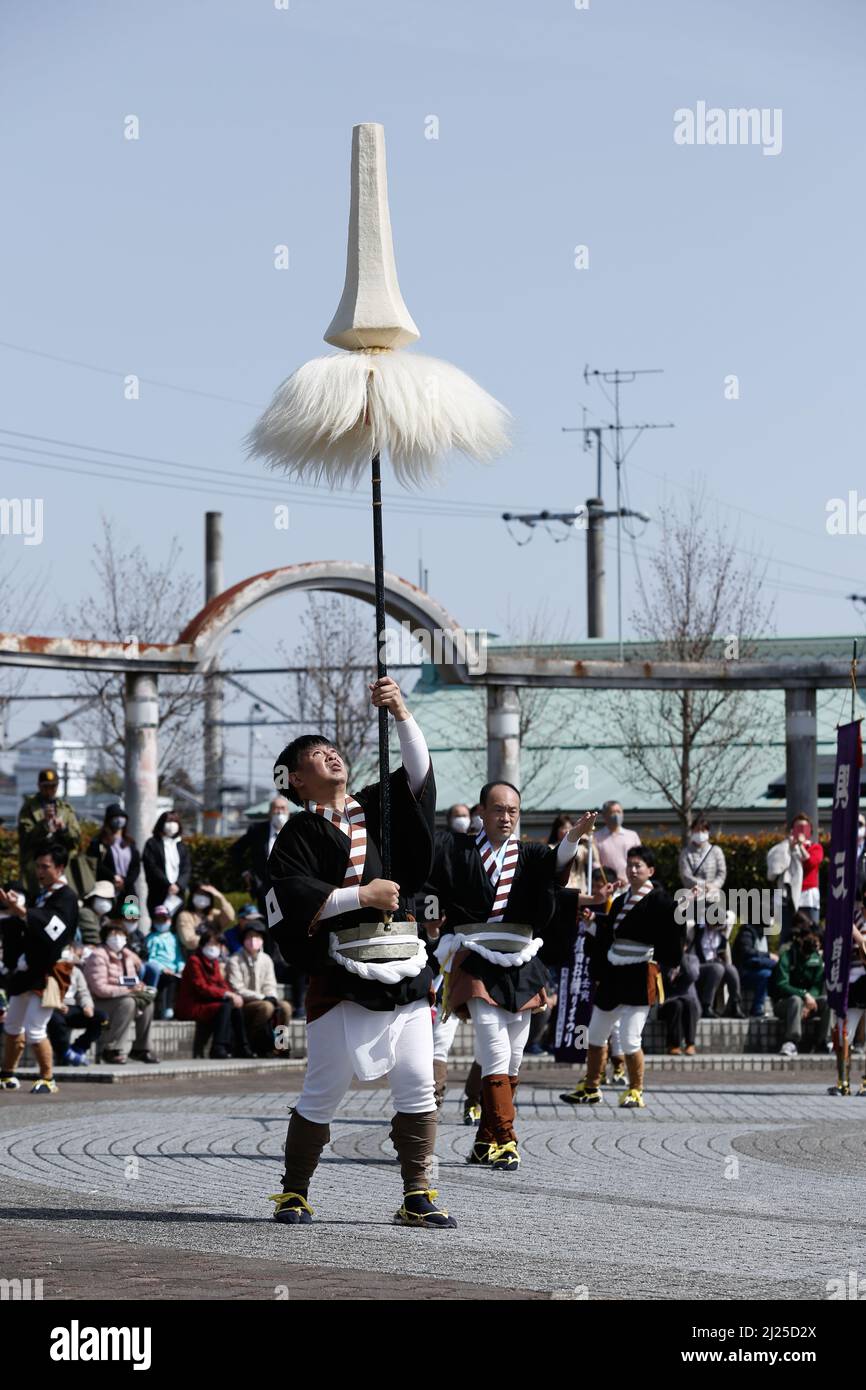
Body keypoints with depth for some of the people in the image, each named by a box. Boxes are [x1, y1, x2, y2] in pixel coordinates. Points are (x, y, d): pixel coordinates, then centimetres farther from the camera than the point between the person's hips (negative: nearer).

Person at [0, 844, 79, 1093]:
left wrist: (21, 911, -40)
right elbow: (22, 931, 16)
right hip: (26, 970, 9)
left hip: (47, 972, -9)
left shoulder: (66, 898, -12)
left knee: (35, 1030, -12)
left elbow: (52, 929, -29)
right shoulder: (38, 895, 14)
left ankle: (47, 1079, 3)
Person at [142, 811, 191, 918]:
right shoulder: (152, 844, 4)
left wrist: (178, 885, -9)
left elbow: (187, 869, 9)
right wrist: (168, 885, -14)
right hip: (159, 896, -3)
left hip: (178, 896, 3)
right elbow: (152, 868, -5)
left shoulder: (181, 846, 17)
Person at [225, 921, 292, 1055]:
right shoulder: (234, 961, -9)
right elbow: (238, 990, -15)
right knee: (266, 1007, -32)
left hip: (262, 1000, 6)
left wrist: (272, 998, -14)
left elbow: (270, 987, 10)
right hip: (242, 1004, -6)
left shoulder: (266, 960, 10)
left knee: (285, 1006, -19)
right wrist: (263, 998, -21)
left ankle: (280, 1045, -16)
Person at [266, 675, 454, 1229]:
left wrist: (401, 713, -4)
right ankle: (294, 1193, 12)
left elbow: (419, 773, 7)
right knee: (323, 1094, -1)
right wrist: (362, 896, -14)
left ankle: (418, 1197, 2)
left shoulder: (377, 808, 17)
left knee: (418, 1086, -2)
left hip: (405, 974, 5)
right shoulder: (299, 835, 2)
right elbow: (293, 896, -12)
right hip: (342, 980, -4)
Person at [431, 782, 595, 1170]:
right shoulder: (458, 853, 3)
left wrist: (574, 836, -31)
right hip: (477, 964, -4)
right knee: (496, 1054, -15)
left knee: (513, 1061, 8)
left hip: (520, 966, 4)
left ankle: (486, 1142, 18)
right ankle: (504, 1141, -15)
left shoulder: (528, 855, 8)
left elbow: (555, 865, -13)